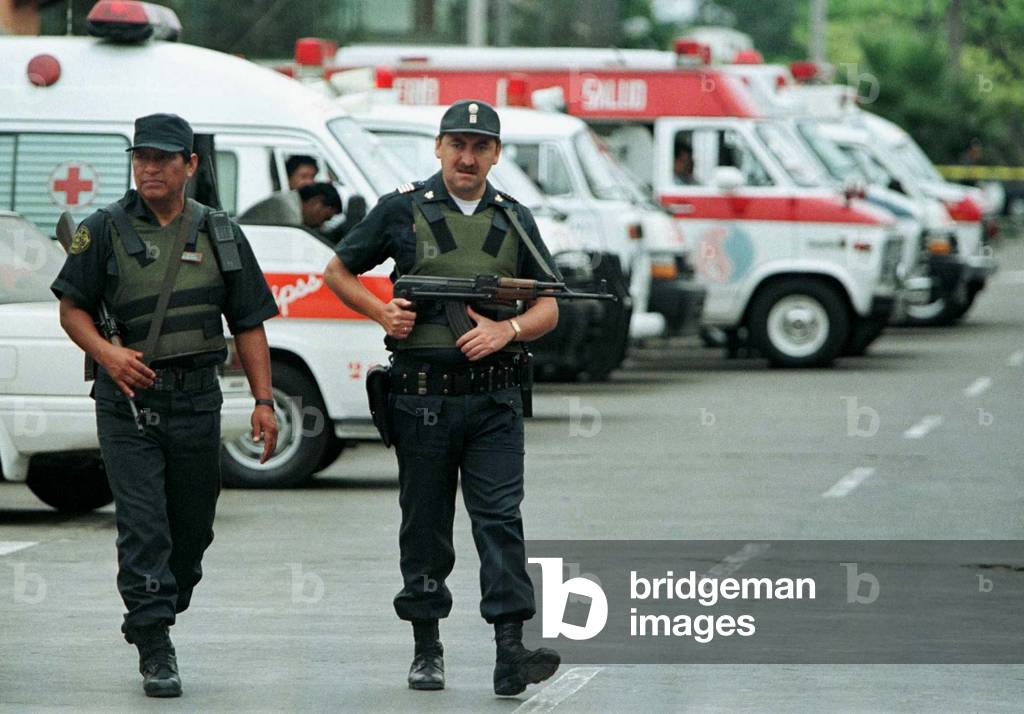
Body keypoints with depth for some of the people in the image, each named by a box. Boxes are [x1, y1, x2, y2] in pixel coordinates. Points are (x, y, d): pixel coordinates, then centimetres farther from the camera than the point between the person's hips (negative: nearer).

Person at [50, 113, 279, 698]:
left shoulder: (220, 235, 8)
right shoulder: (105, 231, 2)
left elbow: (249, 323, 9)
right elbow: (73, 308, 4)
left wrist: (264, 400, 2)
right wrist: (106, 353, -16)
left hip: (197, 401, 3)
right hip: (128, 400, -3)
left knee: (192, 528, 9)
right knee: (143, 527, -9)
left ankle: (154, 619, 29)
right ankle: (156, 651, -8)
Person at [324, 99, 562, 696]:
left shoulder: (514, 220, 9)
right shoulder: (403, 211, 3)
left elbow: (548, 308, 10)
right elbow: (338, 273, 12)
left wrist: (507, 329, -10)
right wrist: (383, 312, -4)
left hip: (494, 399, 1)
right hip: (422, 396, -1)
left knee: (500, 518, -9)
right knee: (425, 524, 7)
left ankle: (511, 652, -15)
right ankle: (427, 648, 19)